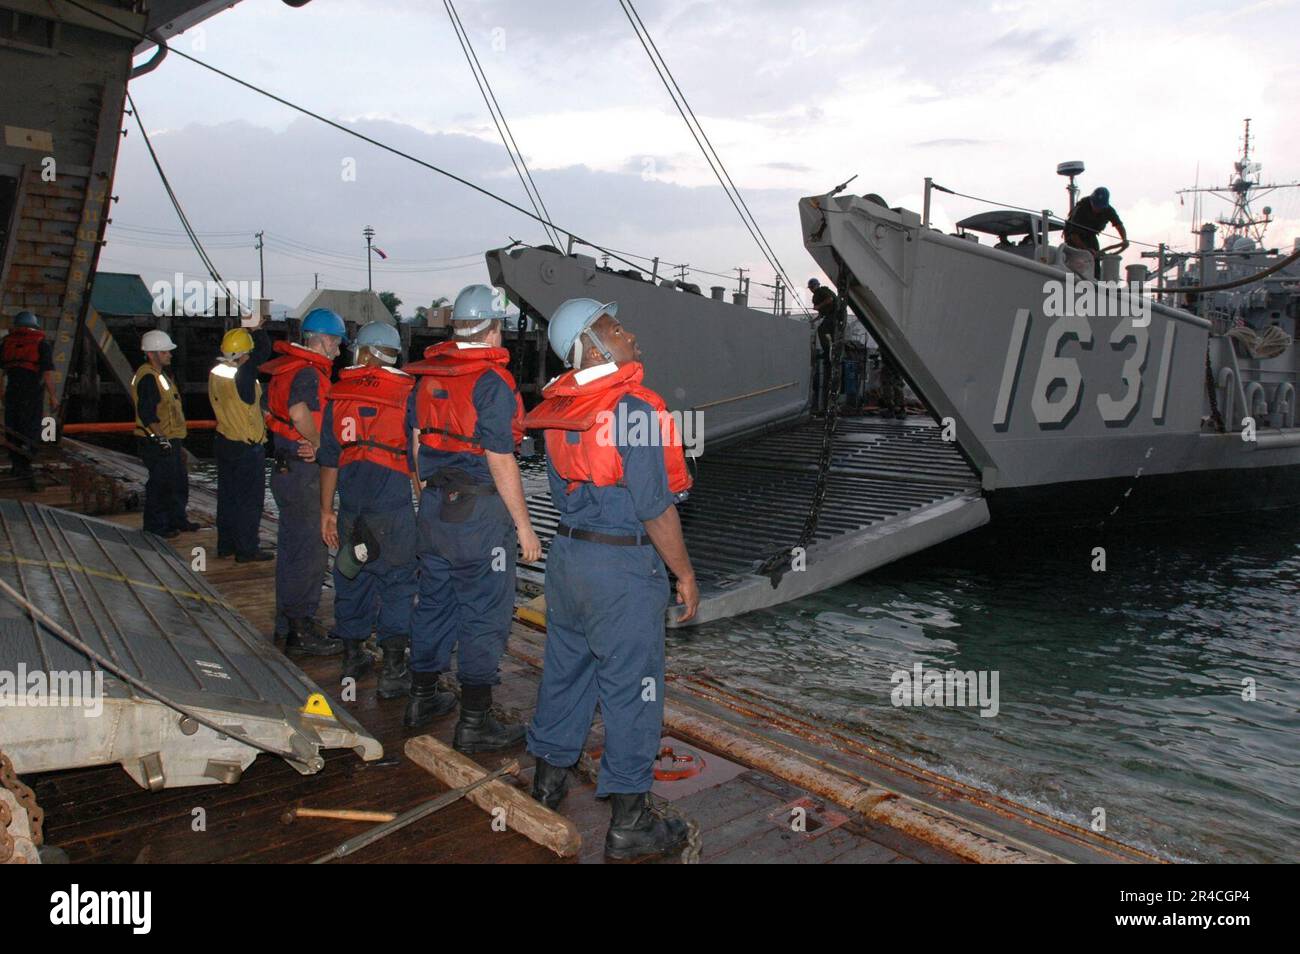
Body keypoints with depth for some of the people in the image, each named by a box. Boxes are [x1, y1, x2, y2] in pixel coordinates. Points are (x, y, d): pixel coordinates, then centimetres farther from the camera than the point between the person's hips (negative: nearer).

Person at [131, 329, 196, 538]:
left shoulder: (161, 375, 16)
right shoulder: (147, 378, -17)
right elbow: (146, 413, -24)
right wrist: (161, 438, -25)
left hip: (170, 441, 10)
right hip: (157, 443, -10)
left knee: (180, 481, 17)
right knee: (160, 483, -2)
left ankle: (177, 519, 29)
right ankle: (155, 524, 9)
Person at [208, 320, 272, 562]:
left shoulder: (216, 372, 0)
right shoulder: (243, 374, -21)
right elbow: (264, 351, -12)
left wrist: (248, 331, 11)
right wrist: (257, 330, 4)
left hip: (224, 442, 8)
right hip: (248, 447, -8)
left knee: (227, 496, 16)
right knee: (250, 500, 1)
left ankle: (226, 544, 25)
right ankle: (246, 549, 5)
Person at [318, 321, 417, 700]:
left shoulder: (338, 393, 6)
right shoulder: (407, 393, -4)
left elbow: (329, 458, 8)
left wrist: (326, 510, 15)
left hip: (351, 504, 4)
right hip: (393, 504, -3)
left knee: (351, 577, 15)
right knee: (396, 582, 2)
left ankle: (353, 657, 27)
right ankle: (393, 670, 1)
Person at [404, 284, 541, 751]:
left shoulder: (427, 377, 8)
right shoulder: (492, 381, -16)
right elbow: (500, 460, -19)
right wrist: (523, 525, -14)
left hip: (435, 506, 8)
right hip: (480, 512, -8)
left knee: (435, 601, 19)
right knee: (485, 614, 1)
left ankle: (423, 697, 32)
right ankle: (474, 722, 8)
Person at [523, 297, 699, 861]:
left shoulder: (560, 407, 5)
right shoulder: (634, 409, -19)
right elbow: (656, 507, -18)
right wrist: (684, 573, -8)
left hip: (566, 554, 8)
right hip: (623, 565, -8)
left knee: (565, 668, 21)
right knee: (631, 687, 3)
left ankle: (548, 782, 38)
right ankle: (628, 823, 14)